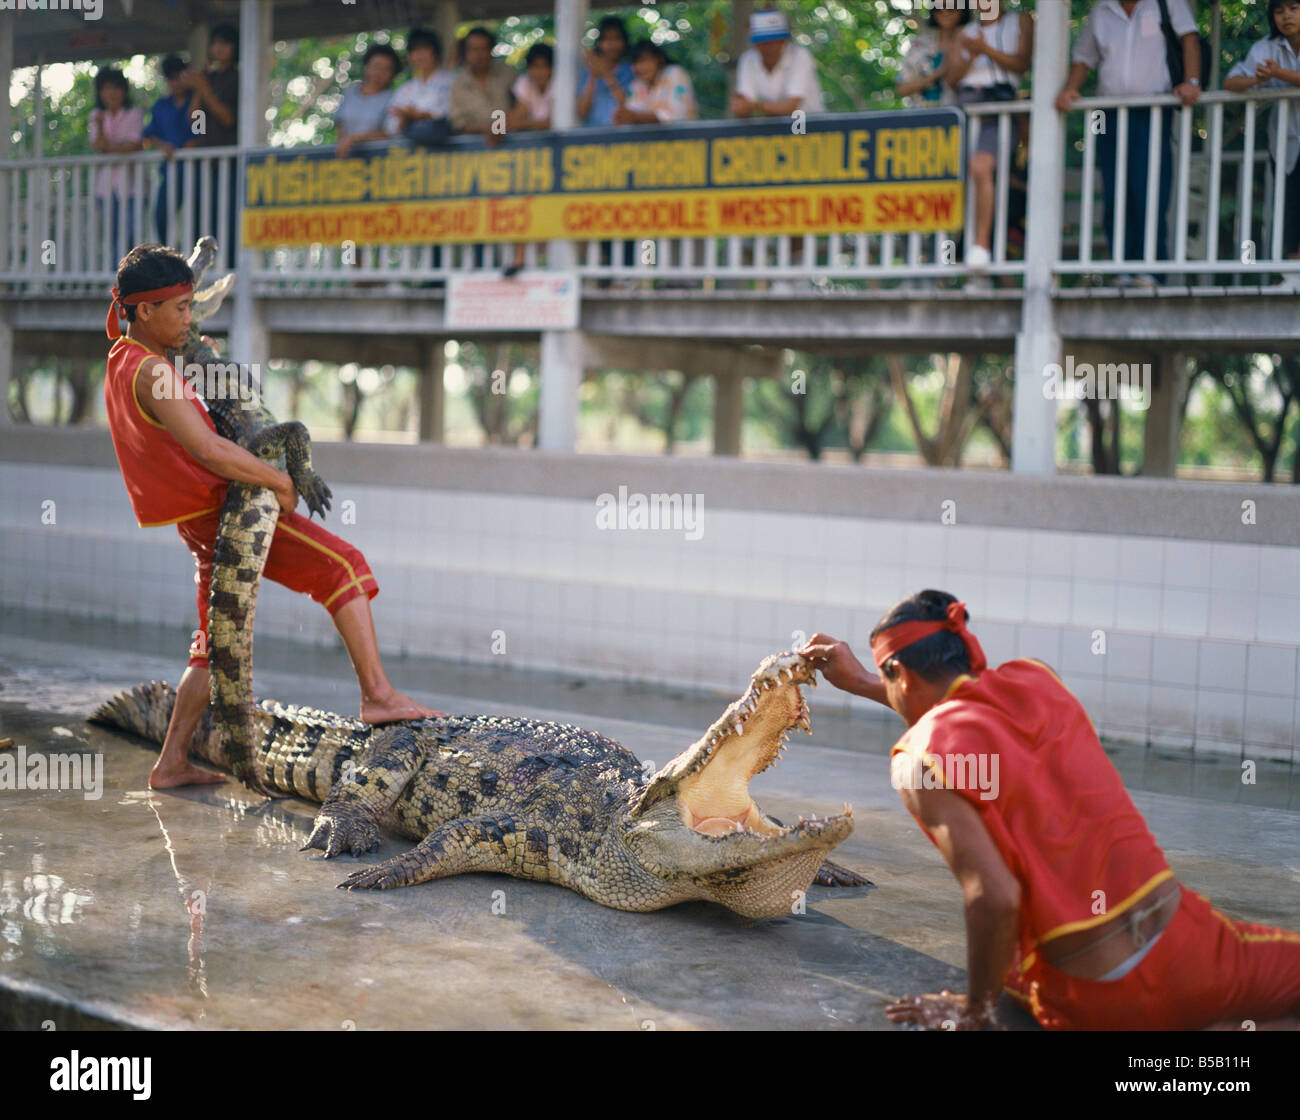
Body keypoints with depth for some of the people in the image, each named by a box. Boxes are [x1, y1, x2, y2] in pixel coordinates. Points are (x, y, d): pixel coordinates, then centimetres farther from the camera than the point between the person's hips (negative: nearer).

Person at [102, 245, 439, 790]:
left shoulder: (121, 361, 10)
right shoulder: (151, 373, -23)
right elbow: (210, 452, -32)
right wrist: (280, 481, -21)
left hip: (202, 523, 10)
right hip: (225, 508, -10)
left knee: (219, 643, 15)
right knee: (342, 565, -12)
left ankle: (171, 762, 15)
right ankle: (377, 694, -20)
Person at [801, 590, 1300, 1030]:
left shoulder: (920, 761, -11)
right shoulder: (1034, 679, 7)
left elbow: (994, 896, -20)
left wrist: (975, 1010, -5)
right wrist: (861, 682, 37)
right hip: (1187, 942, 5)